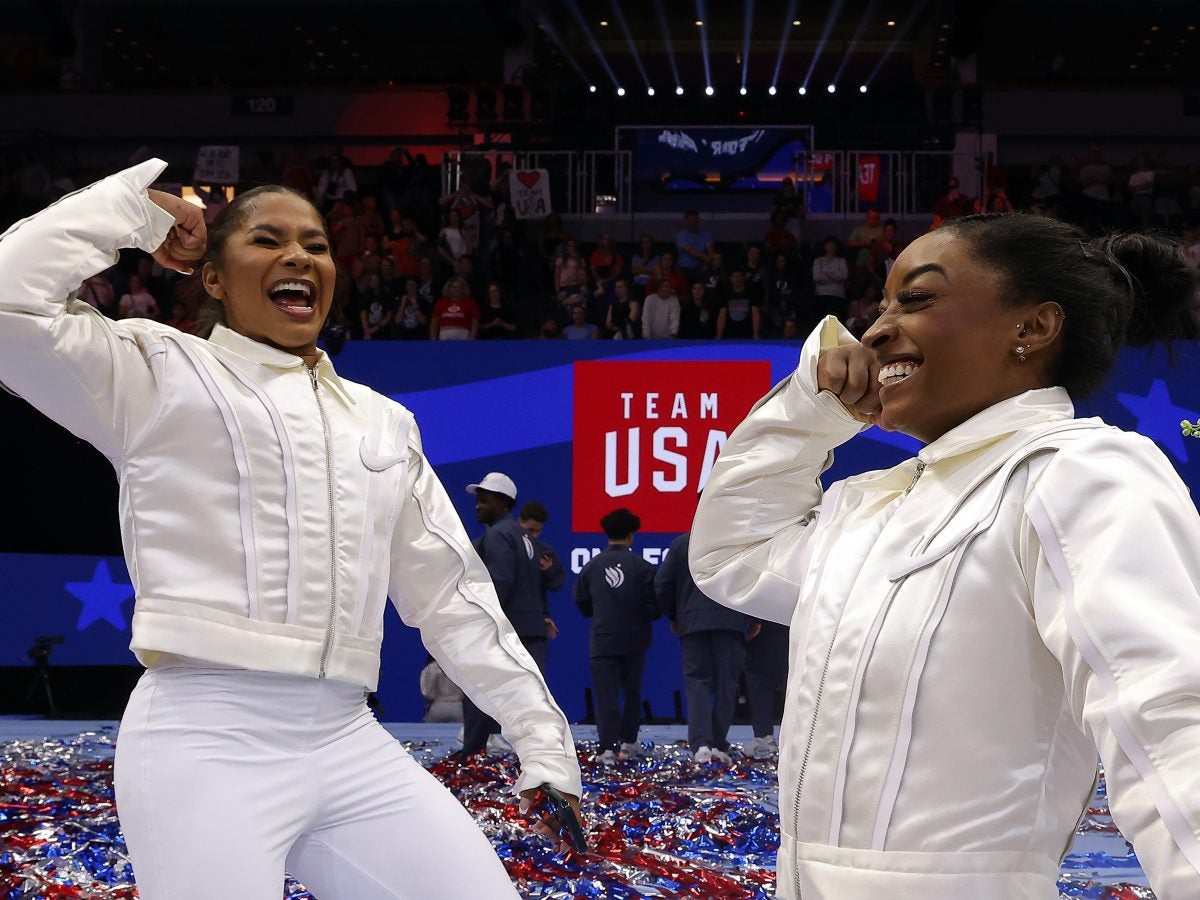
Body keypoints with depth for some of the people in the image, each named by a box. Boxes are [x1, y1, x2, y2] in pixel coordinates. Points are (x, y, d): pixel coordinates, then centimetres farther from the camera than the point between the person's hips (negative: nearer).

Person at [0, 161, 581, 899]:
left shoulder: (384, 419, 19)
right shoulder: (160, 372, 4)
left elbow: (450, 589, 21)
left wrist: (543, 741, 17)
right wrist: (138, 209, 0)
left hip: (351, 739, 5)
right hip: (208, 735, -5)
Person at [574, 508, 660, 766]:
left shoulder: (592, 566, -2)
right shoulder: (642, 567, -7)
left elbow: (582, 604, 7)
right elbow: (653, 607, -8)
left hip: (602, 641, 0)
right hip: (634, 640, 0)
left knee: (606, 696, -2)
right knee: (632, 692, 18)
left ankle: (607, 748, -13)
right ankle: (628, 742, 23)